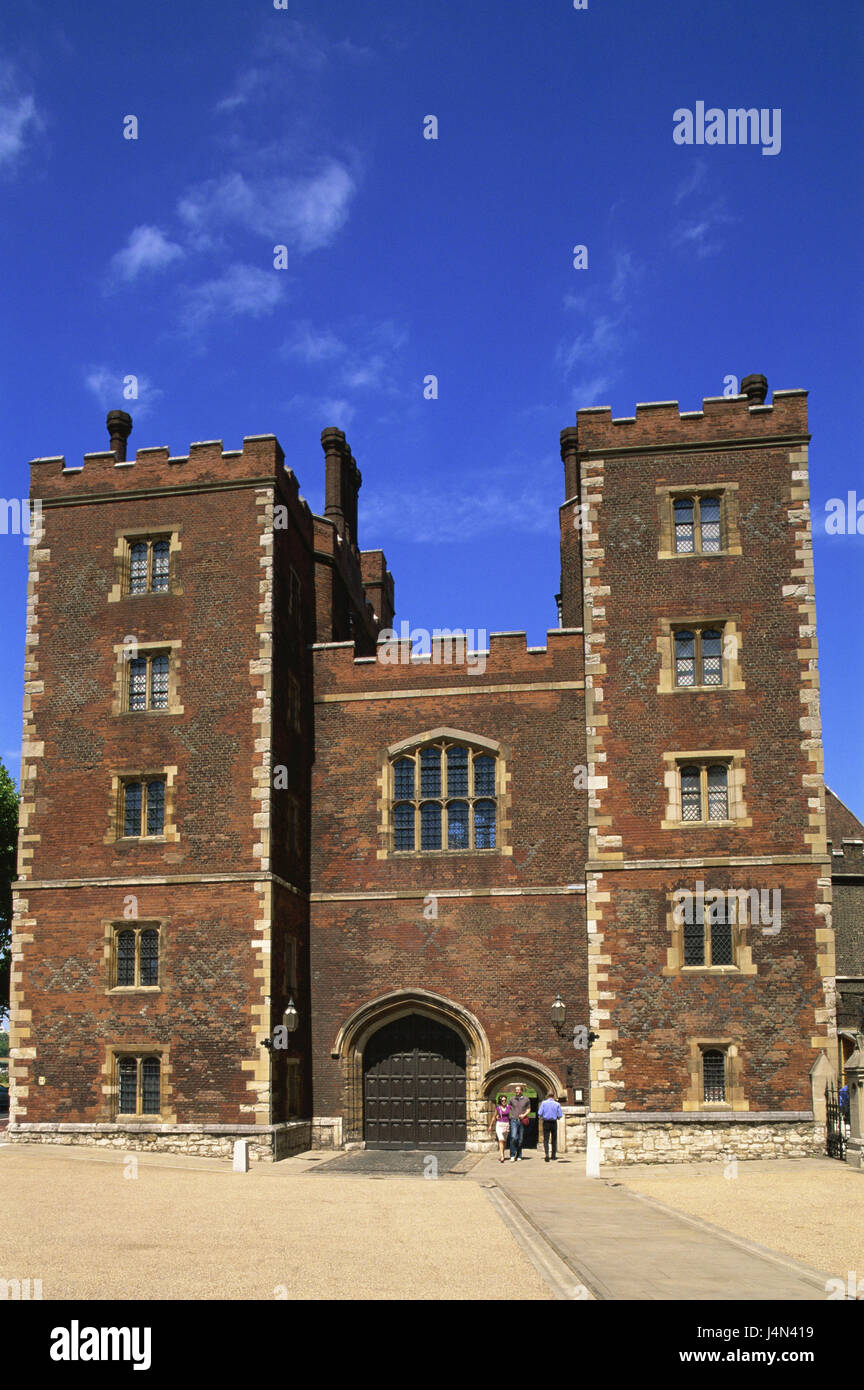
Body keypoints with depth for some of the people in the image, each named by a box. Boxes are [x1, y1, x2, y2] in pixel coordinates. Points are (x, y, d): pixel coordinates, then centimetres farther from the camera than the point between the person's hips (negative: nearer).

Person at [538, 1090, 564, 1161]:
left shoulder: (544, 1103, -4)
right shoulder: (557, 1104, -4)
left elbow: (539, 1113, -9)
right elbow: (560, 1115, -5)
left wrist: (541, 1117, 12)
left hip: (546, 1122, -1)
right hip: (554, 1122, 1)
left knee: (546, 1139, -1)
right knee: (554, 1139, 15)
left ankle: (547, 1154, -21)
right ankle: (553, 1156, 20)